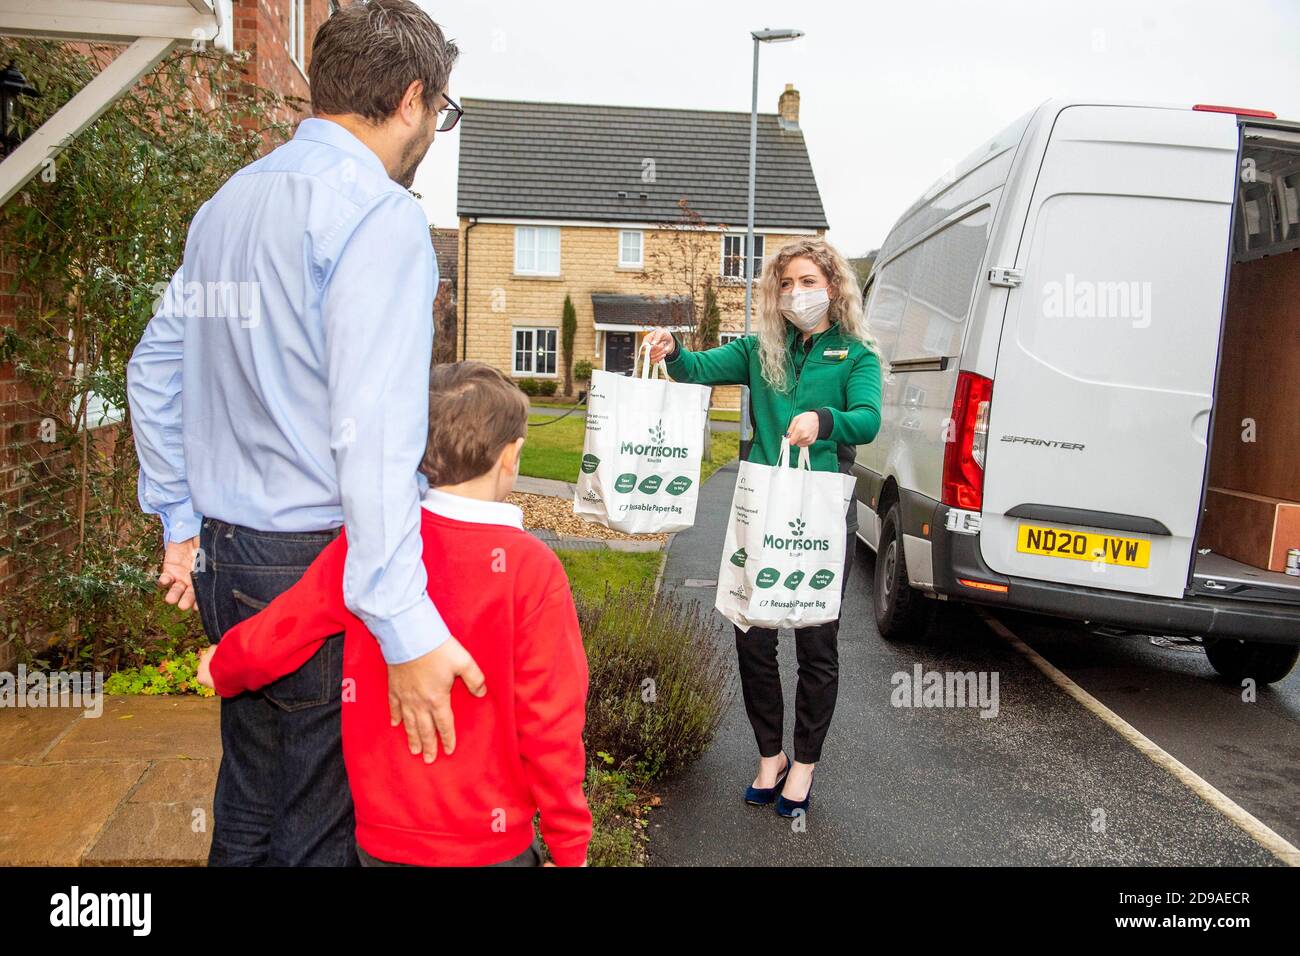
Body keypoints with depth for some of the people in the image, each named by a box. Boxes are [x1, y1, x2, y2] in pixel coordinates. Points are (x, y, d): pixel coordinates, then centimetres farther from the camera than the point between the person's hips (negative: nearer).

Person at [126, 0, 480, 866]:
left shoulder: (227, 202, 12)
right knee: (318, 824, 8)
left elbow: (155, 372, 16)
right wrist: (406, 624, -25)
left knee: (248, 798, 23)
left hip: (225, 556, 8)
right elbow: (373, 429, -25)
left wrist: (183, 525, 20)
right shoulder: (378, 212, -15)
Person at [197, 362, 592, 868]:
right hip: (492, 844, -2)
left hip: (383, 835, 3)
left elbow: (264, 645, -1)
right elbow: (549, 723, -16)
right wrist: (569, 847, -3)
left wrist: (221, 670, 22)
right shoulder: (532, 567, -19)